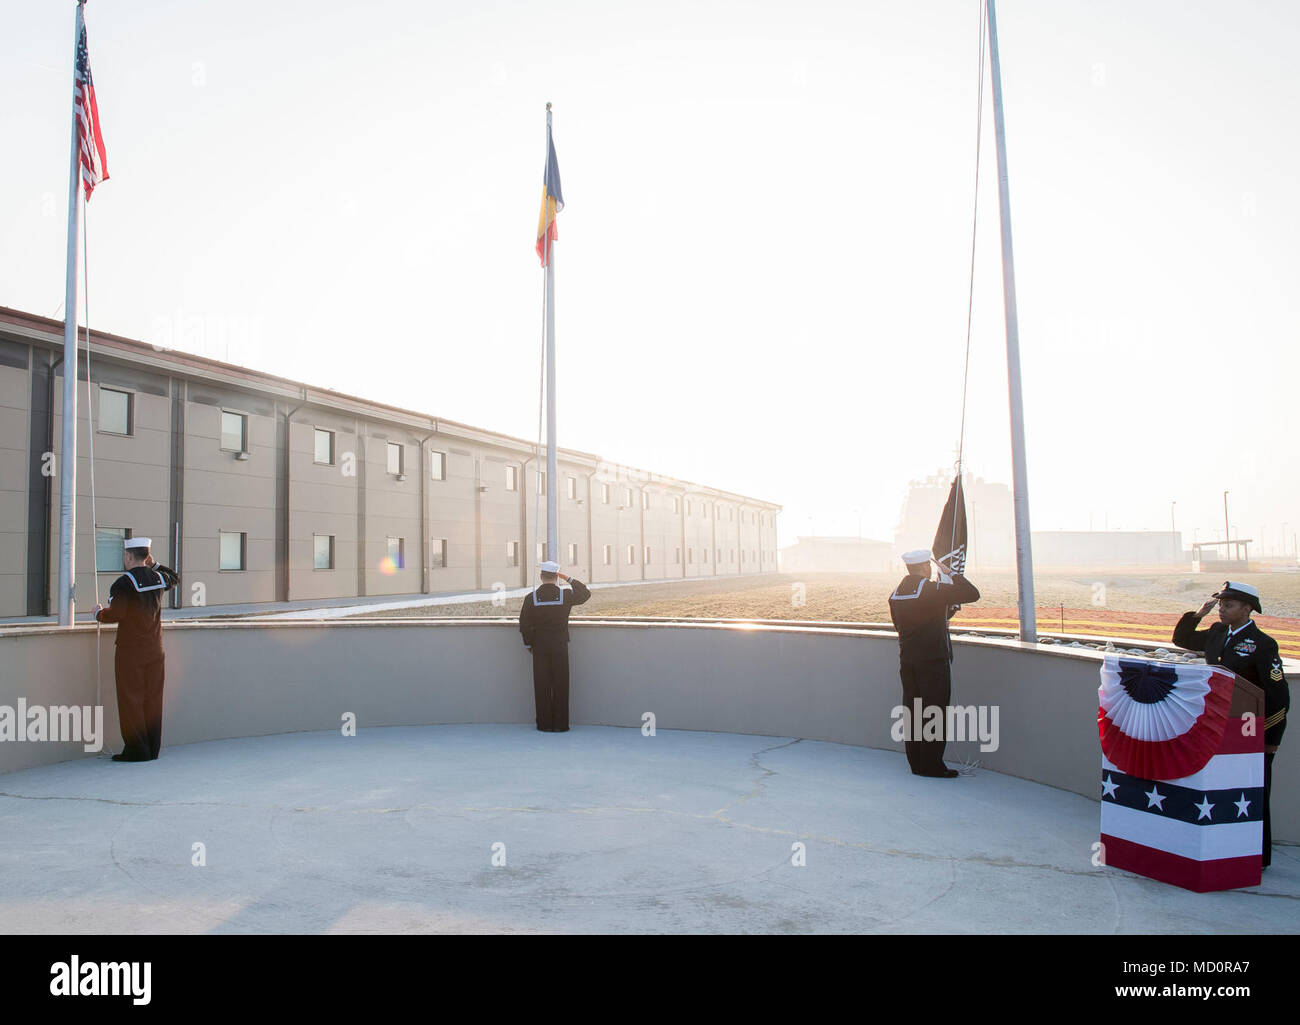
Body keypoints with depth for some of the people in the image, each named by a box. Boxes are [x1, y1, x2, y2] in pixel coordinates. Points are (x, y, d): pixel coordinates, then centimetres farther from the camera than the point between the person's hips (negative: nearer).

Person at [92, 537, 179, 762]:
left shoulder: (124, 583, -14)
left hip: (130, 650, -6)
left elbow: (116, 614, -17)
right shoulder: (159, 577, 6)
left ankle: (136, 750, 2)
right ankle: (152, 749, 14)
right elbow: (175, 578, 29)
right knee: (153, 698, 9)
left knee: (130, 699, 1)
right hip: (155, 649, 6)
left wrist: (99, 613, 2)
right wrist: (154, 564, 22)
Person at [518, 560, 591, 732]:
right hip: (560, 646, -1)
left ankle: (544, 724, 8)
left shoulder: (531, 597, -4)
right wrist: (569, 579, 9)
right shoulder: (566, 595, -6)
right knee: (560, 685, 4)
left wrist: (528, 644, 11)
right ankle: (559, 724, 6)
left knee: (541, 685, 6)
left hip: (539, 646, 1)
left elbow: (524, 624, -1)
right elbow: (586, 593, 11)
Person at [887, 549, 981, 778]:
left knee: (912, 711, 10)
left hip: (906, 660, 7)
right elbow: (972, 594, -12)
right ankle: (931, 765, 2)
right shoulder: (933, 590, -14)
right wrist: (953, 575, 3)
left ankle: (916, 763, 16)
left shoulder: (896, 593, 8)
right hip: (933, 660, -7)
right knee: (934, 711, -1)